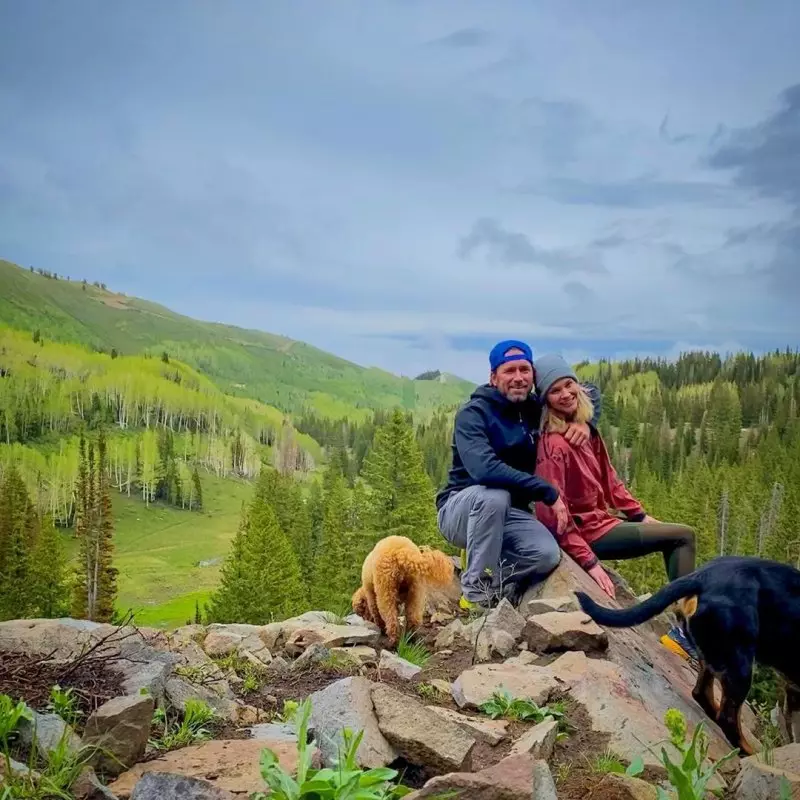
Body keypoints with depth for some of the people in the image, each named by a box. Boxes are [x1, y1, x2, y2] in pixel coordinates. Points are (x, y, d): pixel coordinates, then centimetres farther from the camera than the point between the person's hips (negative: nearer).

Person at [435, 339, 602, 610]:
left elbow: (589, 391, 17)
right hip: (460, 509, -4)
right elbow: (484, 469, -35)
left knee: (548, 555, -26)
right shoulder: (473, 413, -18)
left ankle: (489, 579, -1)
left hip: (507, 515, 5)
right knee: (495, 495, -39)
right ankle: (477, 591, -24)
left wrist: (584, 421, -7)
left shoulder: (536, 408, 2)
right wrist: (548, 493, -32)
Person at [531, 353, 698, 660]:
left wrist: (640, 515, 12)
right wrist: (589, 562, -25)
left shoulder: (587, 430, 3)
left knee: (680, 537, 22)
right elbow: (553, 512, -25)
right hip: (587, 532, -9)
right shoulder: (554, 444, -23)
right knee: (682, 535, -2)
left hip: (601, 521, 9)